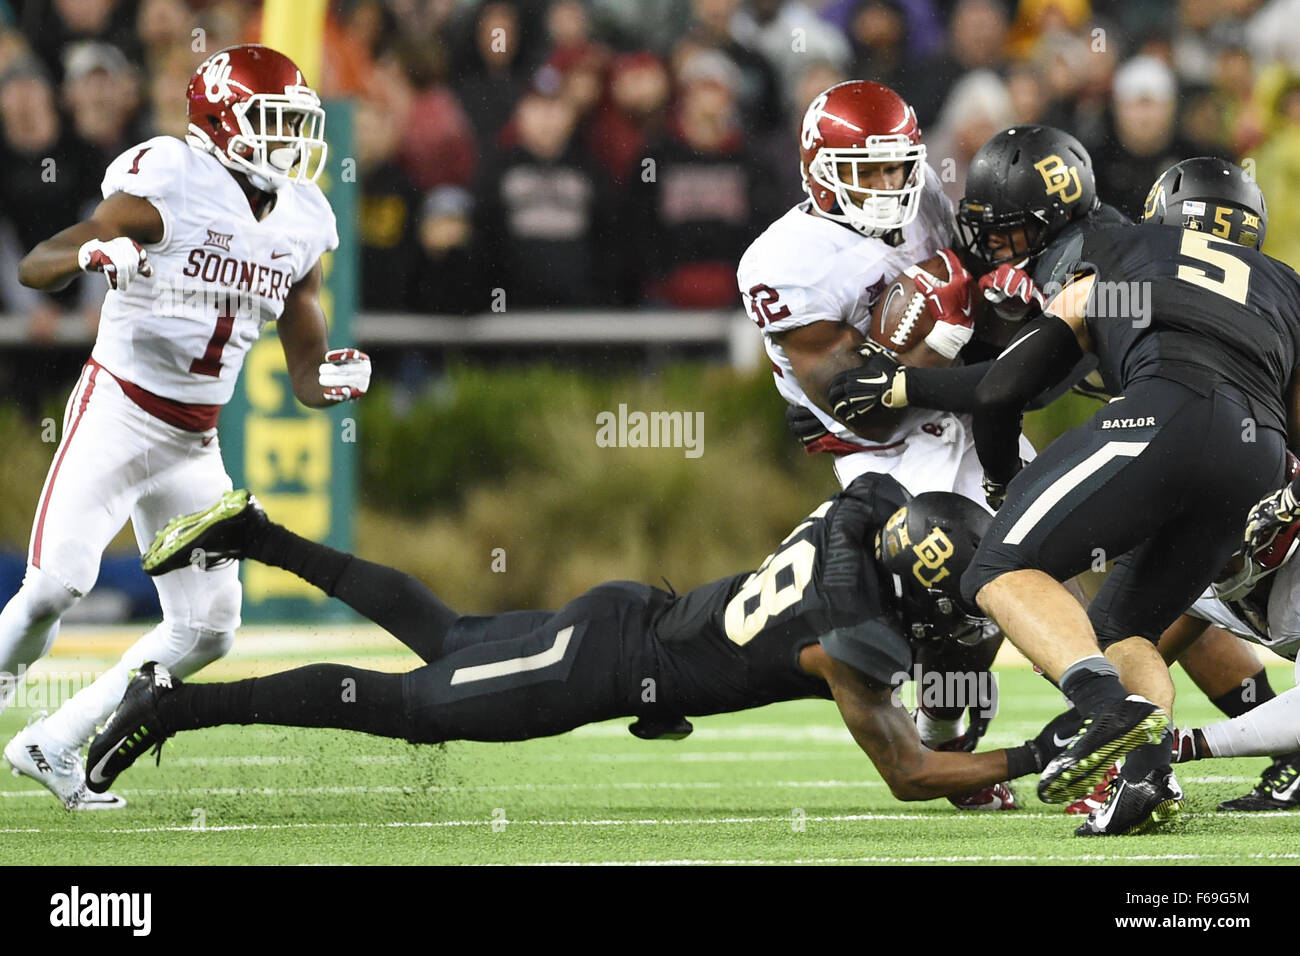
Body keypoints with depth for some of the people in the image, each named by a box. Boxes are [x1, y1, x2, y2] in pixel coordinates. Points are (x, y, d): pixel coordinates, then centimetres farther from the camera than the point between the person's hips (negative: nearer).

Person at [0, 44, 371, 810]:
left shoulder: (302, 229, 6)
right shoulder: (171, 190, -14)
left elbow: (307, 379, 11)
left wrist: (335, 380, -13)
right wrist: (91, 254, -36)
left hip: (192, 444, 7)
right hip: (118, 414, -7)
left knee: (208, 629, 3)